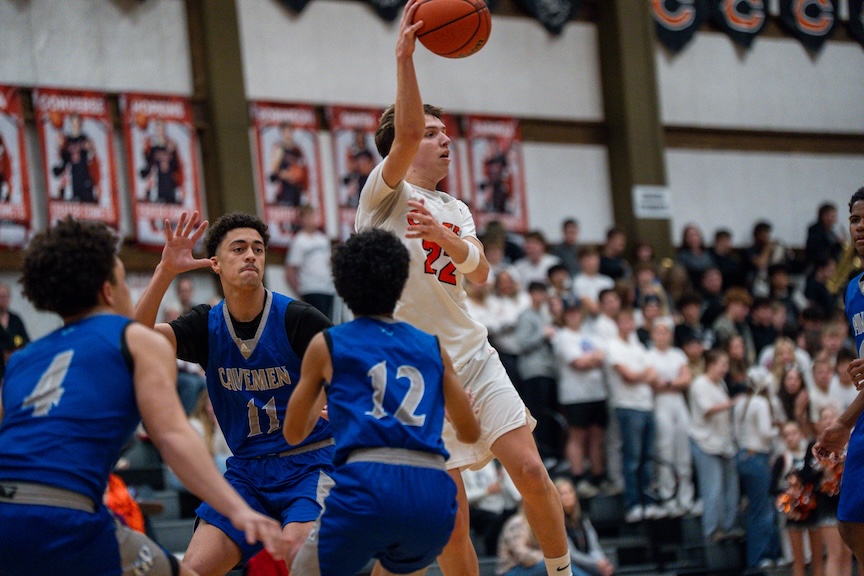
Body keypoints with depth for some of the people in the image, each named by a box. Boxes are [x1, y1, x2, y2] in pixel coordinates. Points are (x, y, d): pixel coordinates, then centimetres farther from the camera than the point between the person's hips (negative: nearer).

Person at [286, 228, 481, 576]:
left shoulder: (327, 344, 14)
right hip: (433, 494, 3)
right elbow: (470, 432, 28)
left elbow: (293, 433, 24)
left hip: (369, 485, -3)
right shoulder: (433, 348, 20)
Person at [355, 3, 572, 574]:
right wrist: (405, 59, -29)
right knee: (452, 516, -5)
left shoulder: (454, 211, 18)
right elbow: (405, 133, -21)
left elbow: (480, 270, -1)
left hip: (472, 355, 5)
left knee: (529, 468, -9)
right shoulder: (385, 194, 0)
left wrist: (443, 234, -20)